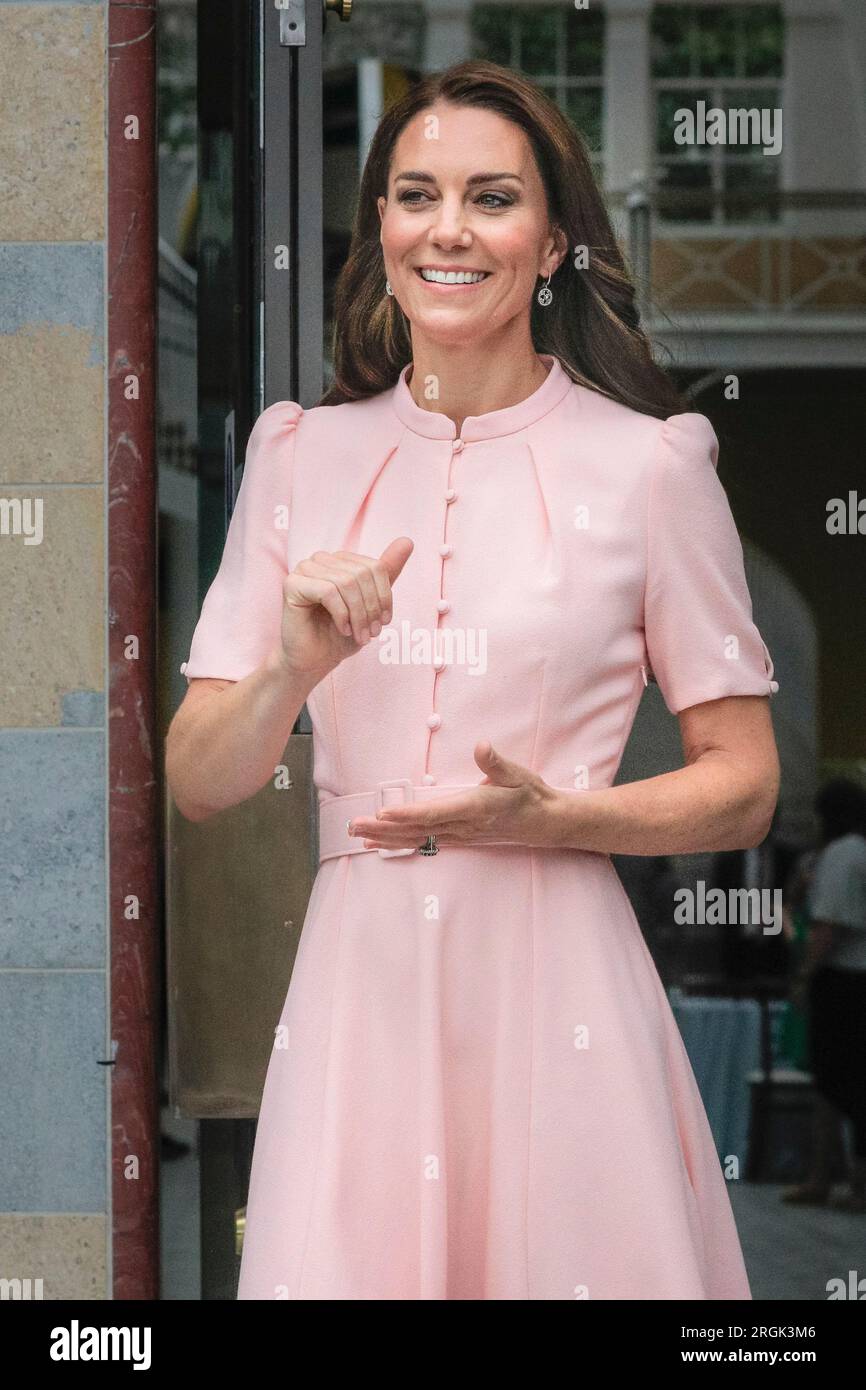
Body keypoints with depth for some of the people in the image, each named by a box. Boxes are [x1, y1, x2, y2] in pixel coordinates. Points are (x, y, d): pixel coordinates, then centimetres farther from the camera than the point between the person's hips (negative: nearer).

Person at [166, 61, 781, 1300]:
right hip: (360, 985, 2)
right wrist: (295, 670, -12)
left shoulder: (650, 464, -1)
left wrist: (552, 816, -13)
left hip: (557, 989, -2)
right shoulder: (302, 456, 8)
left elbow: (743, 786, 3)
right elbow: (198, 782, 7)